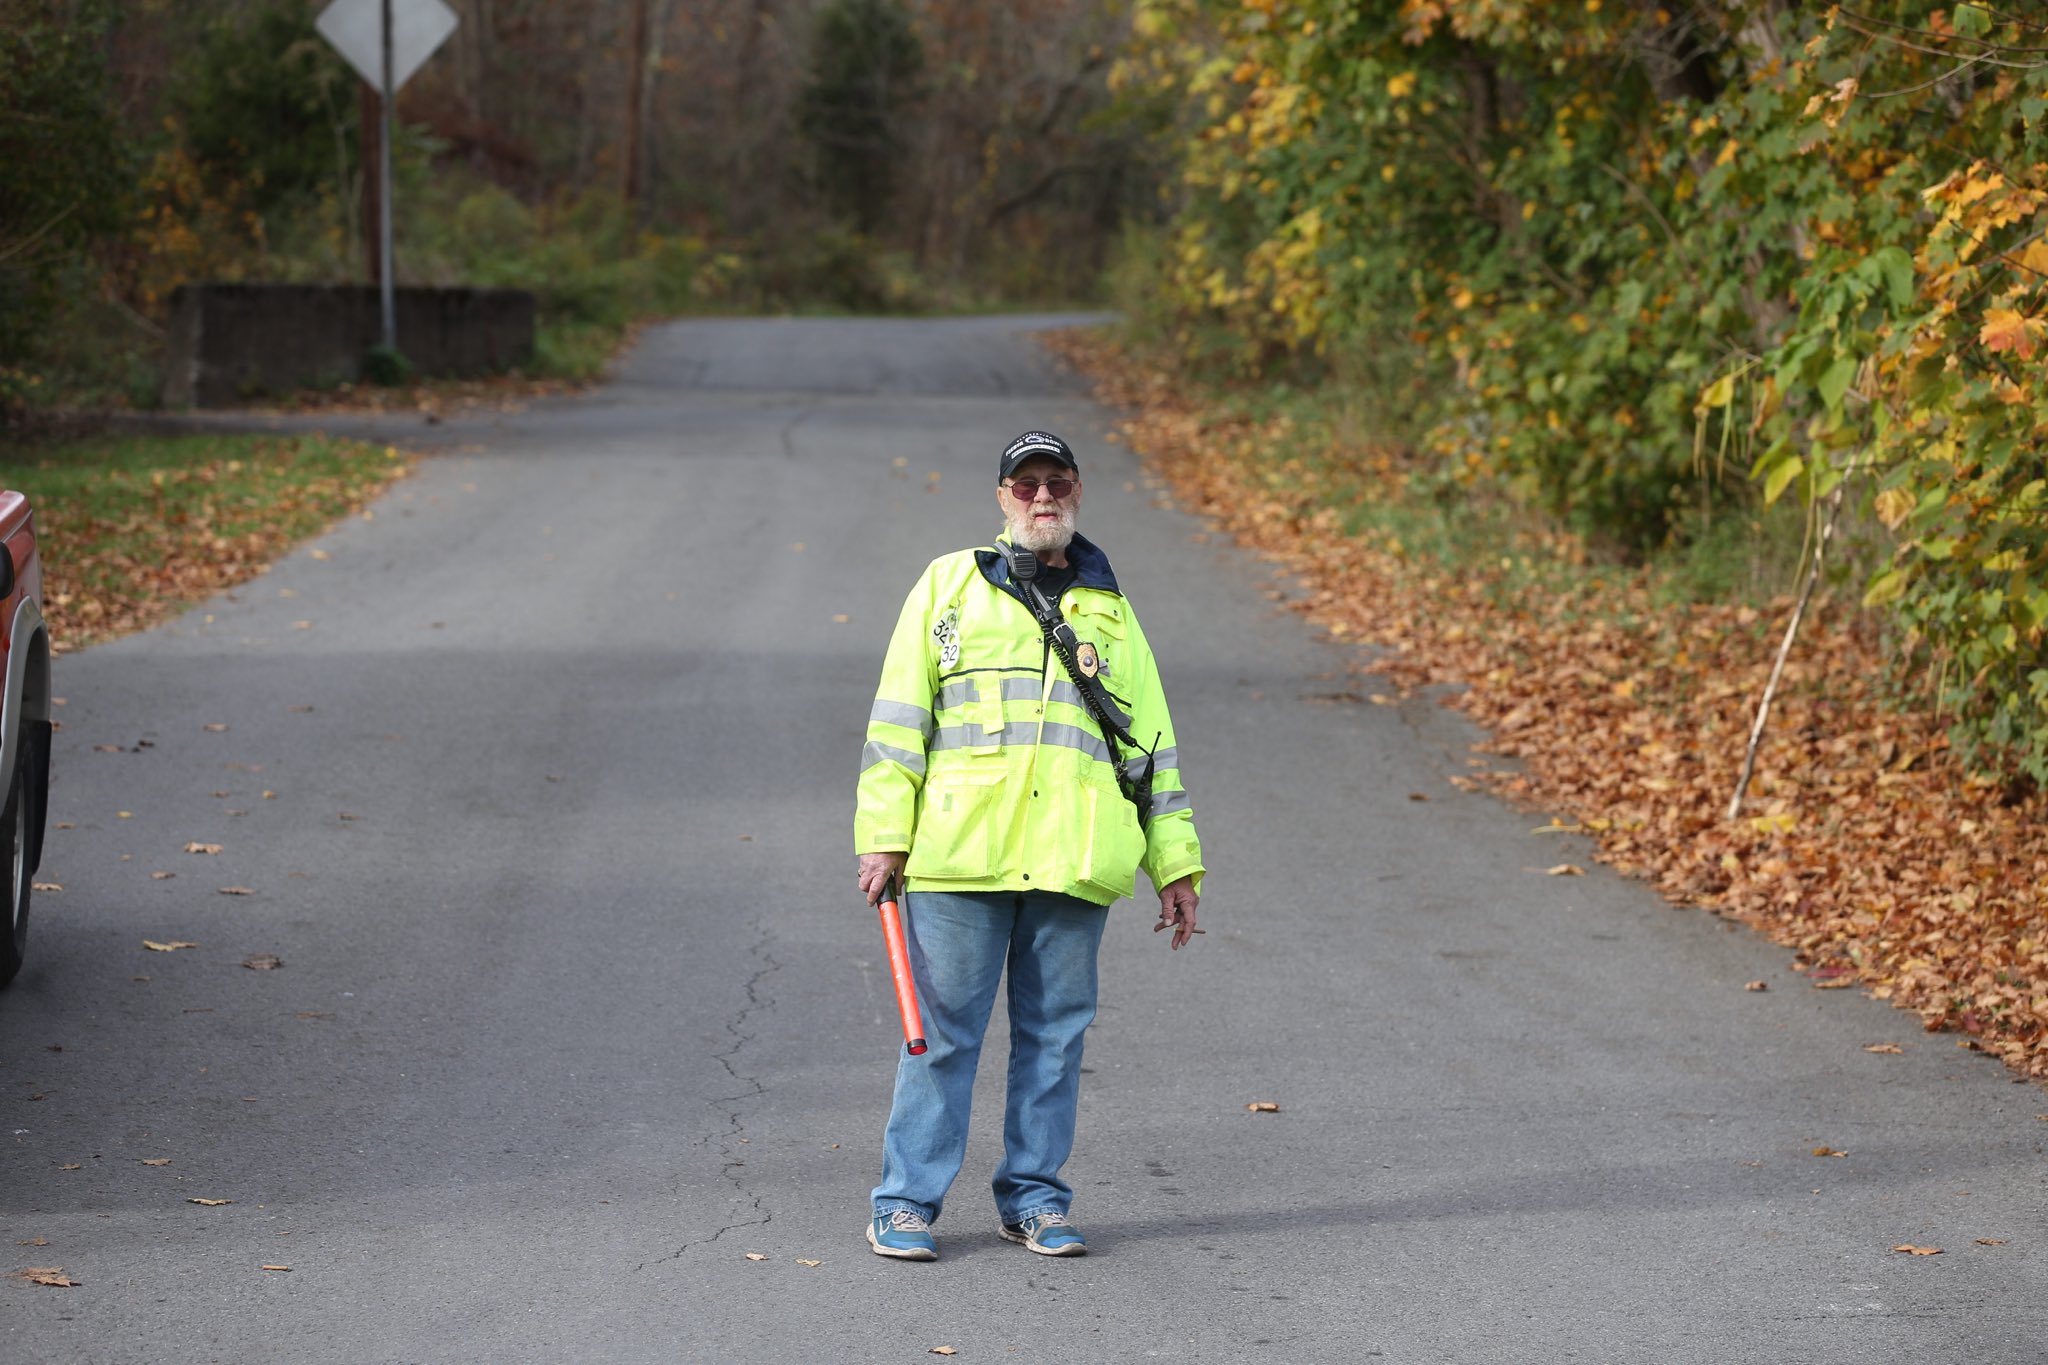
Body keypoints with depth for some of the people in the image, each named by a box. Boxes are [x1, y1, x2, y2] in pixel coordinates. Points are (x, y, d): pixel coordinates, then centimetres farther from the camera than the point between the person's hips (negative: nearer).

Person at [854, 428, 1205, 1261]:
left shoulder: (1108, 608, 20)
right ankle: (907, 1200, 4)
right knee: (944, 1030, -2)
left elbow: (1152, 741, 20)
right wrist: (883, 834, -3)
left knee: (1055, 1032, 5)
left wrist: (1175, 862, 14)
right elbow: (898, 716, 6)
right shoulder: (949, 584, 12)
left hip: (1074, 861, 3)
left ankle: (1034, 1198, 15)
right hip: (960, 850, -3)